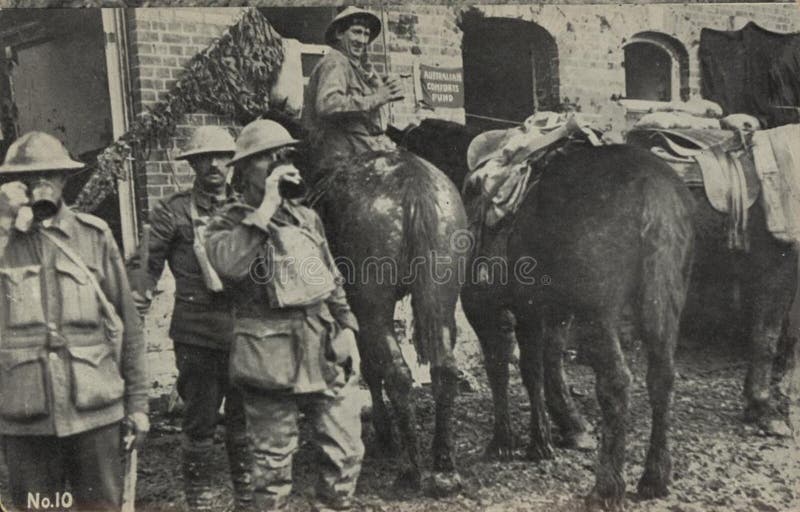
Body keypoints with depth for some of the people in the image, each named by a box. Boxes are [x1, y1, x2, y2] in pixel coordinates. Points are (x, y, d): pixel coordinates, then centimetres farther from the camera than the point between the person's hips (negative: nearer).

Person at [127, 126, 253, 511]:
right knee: (200, 418, 5)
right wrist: (140, 295, -20)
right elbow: (148, 262, -2)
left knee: (245, 417, 13)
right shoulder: (173, 211, 0)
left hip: (245, 328, 3)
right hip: (197, 331, -3)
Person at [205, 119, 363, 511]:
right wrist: (266, 207, -22)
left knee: (347, 449, 9)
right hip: (270, 357, -5)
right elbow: (228, 263, -28)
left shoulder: (306, 217, 13)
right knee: (273, 459, 6)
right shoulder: (229, 223, -4)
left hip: (324, 350, 5)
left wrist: (347, 330, 11)